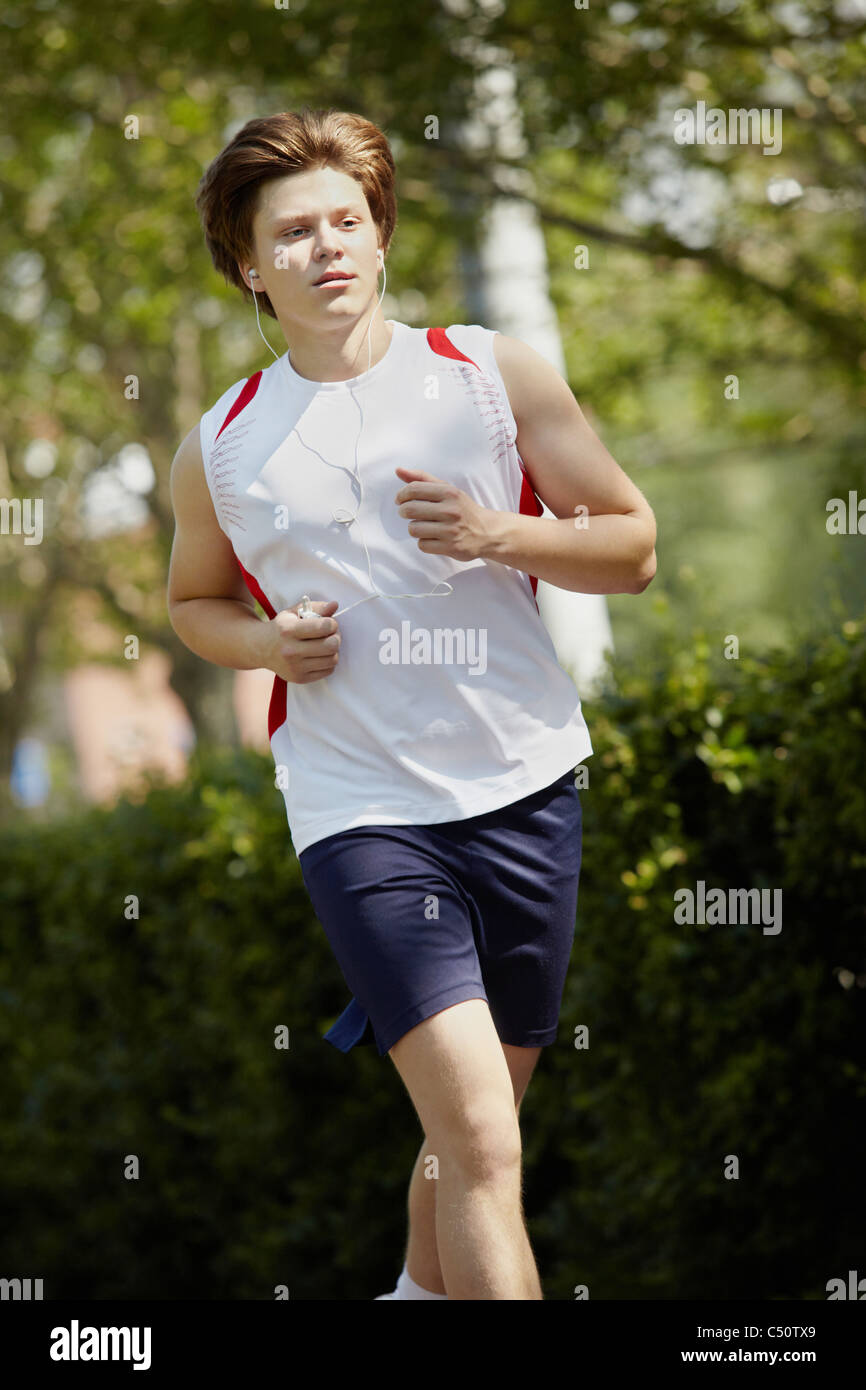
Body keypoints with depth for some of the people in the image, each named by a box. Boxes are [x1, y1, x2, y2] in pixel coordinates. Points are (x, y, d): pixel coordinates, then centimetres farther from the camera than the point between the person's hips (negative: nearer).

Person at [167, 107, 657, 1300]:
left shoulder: (495, 374, 2)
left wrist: (501, 535, -14)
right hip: (360, 810, -2)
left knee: (474, 1127, 15)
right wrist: (268, 641, -1)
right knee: (483, 1146, -17)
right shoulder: (221, 447, 4)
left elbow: (634, 548, 5)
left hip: (526, 787, 2)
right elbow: (193, 599, 22)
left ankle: (425, 1291, 42)